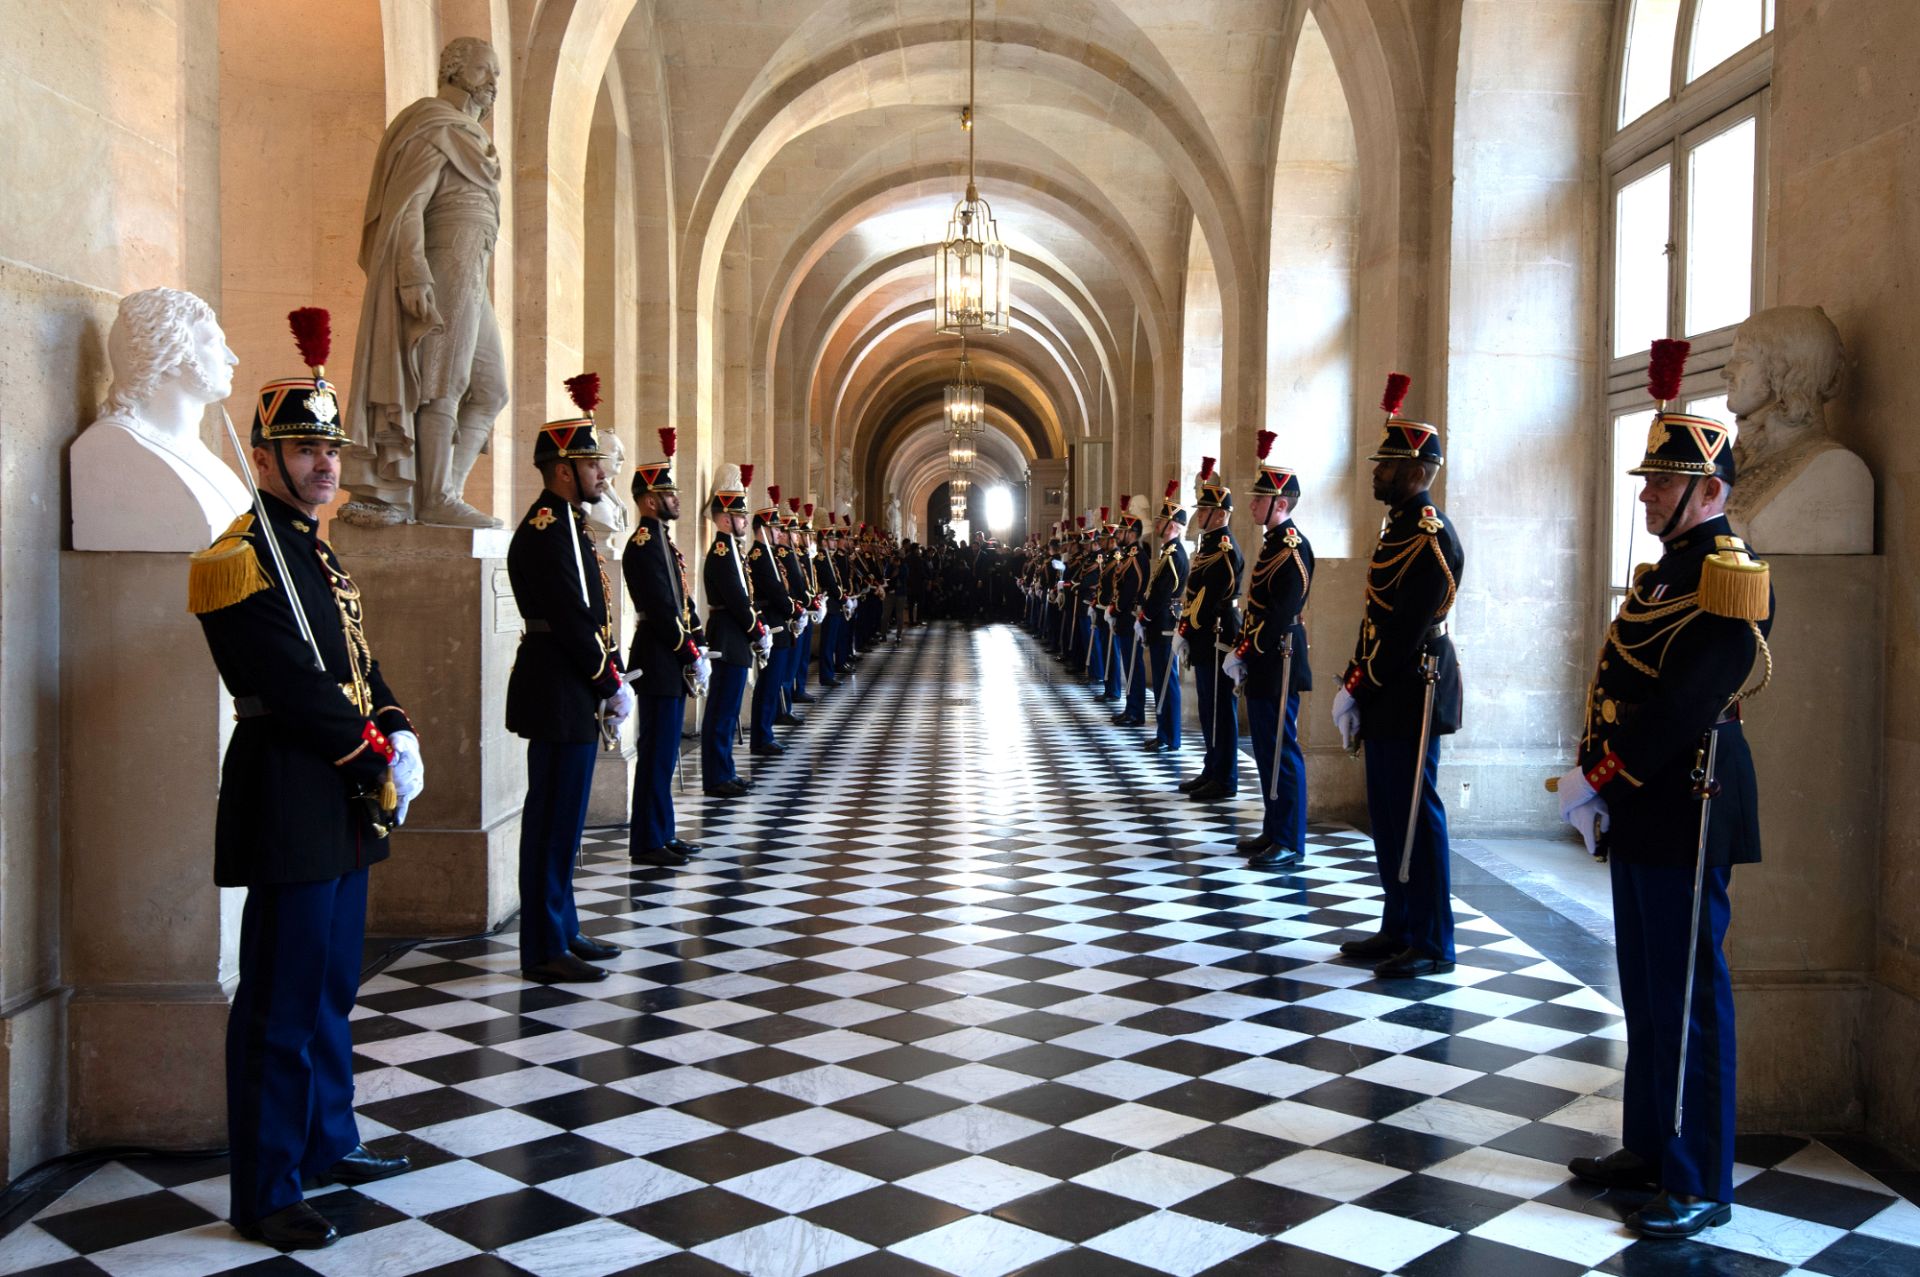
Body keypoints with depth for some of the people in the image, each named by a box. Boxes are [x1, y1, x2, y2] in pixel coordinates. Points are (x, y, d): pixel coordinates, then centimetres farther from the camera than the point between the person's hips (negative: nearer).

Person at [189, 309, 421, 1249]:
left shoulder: (316, 551, 16)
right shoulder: (240, 558, -13)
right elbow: (293, 690, -20)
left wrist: (398, 736, 1)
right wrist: (376, 758, -14)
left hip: (345, 809, 9)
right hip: (292, 809, -9)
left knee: (330, 992, 18)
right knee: (283, 1007, -2)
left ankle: (327, 1143, 32)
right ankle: (265, 1195, 8)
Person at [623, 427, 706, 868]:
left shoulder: (663, 540, 17)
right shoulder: (644, 542, -14)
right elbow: (660, 609, -20)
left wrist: (698, 647, 9)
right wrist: (691, 654, -17)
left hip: (675, 662, 10)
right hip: (659, 663, -10)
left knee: (664, 754, 14)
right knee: (656, 755, -5)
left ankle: (663, 834, 21)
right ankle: (647, 843, 1)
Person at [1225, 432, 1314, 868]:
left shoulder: (1293, 548, -15)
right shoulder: (1272, 543, 15)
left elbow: (1281, 613, -21)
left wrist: (1244, 652, -16)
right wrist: (1241, 650, 12)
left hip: (1278, 666, -10)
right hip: (1261, 667, 10)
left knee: (1281, 752, -5)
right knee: (1266, 751, 14)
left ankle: (1290, 843, 2)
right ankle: (1273, 832, 23)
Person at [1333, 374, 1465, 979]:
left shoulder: (1430, 538, -16)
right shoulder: (1399, 528, 15)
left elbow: (1407, 630, -20)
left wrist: (1361, 687, -16)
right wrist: (1354, 681, 10)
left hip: (1412, 695, -10)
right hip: (1389, 695, 10)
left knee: (1416, 815, -4)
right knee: (1387, 813, 14)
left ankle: (1432, 945, 5)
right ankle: (1398, 930, 25)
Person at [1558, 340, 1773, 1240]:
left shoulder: (1729, 573, -15)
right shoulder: (1666, 567, 15)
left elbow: (1685, 704, -23)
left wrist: (1601, 777, -17)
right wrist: (1597, 779, 4)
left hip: (1686, 813, -10)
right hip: (1642, 811, 10)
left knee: (1688, 999, -1)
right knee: (1646, 994, 17)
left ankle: (1701, 1187, 9)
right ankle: (1651, 1148, 31)